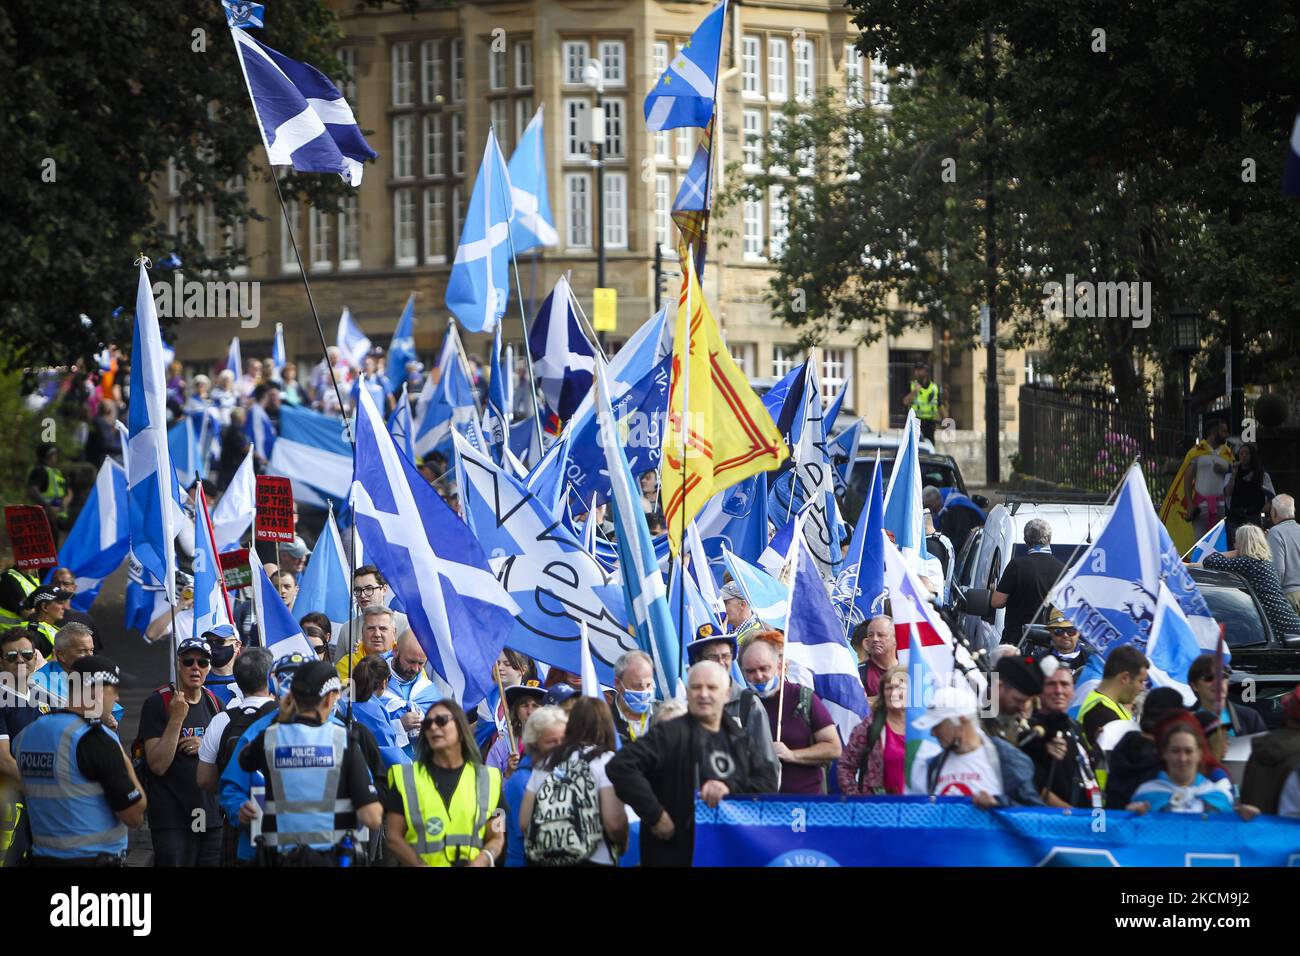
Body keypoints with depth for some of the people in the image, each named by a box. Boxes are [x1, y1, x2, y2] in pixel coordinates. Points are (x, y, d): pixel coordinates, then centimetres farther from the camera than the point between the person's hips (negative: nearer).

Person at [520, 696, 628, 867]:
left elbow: (524, 822, 8)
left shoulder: (546, 763, 11)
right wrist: (622, 846, 6)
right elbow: (614, 822, -14)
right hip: (592, 861, -5)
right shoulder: (605, 760, -3)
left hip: (542, 860, 5)